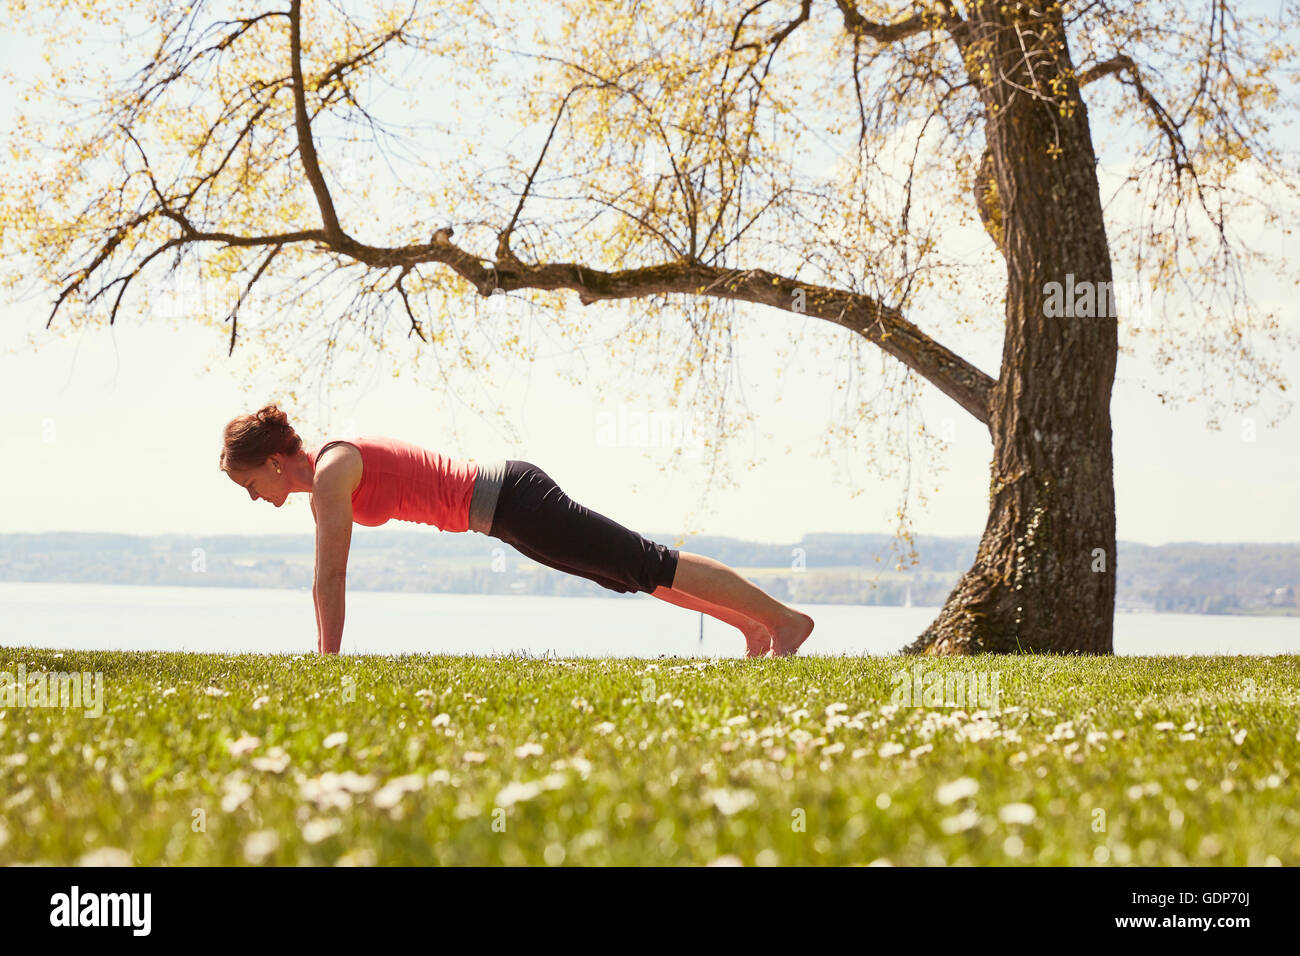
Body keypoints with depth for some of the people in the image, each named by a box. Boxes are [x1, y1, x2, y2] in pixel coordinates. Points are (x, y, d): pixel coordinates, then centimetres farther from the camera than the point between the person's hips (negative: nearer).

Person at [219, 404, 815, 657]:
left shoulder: (331, 472, -16)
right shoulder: (320, 477, 13)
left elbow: (332, 577, -17)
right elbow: (325, 579, 19)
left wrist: (329, 660, -13)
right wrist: (322, 655, 18)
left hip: (510, 503, -9)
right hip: (504, 502, 9)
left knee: (648, 566, -6)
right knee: (630, 574, 17)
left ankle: (784, 618, -1)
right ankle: (752, 625, 26)